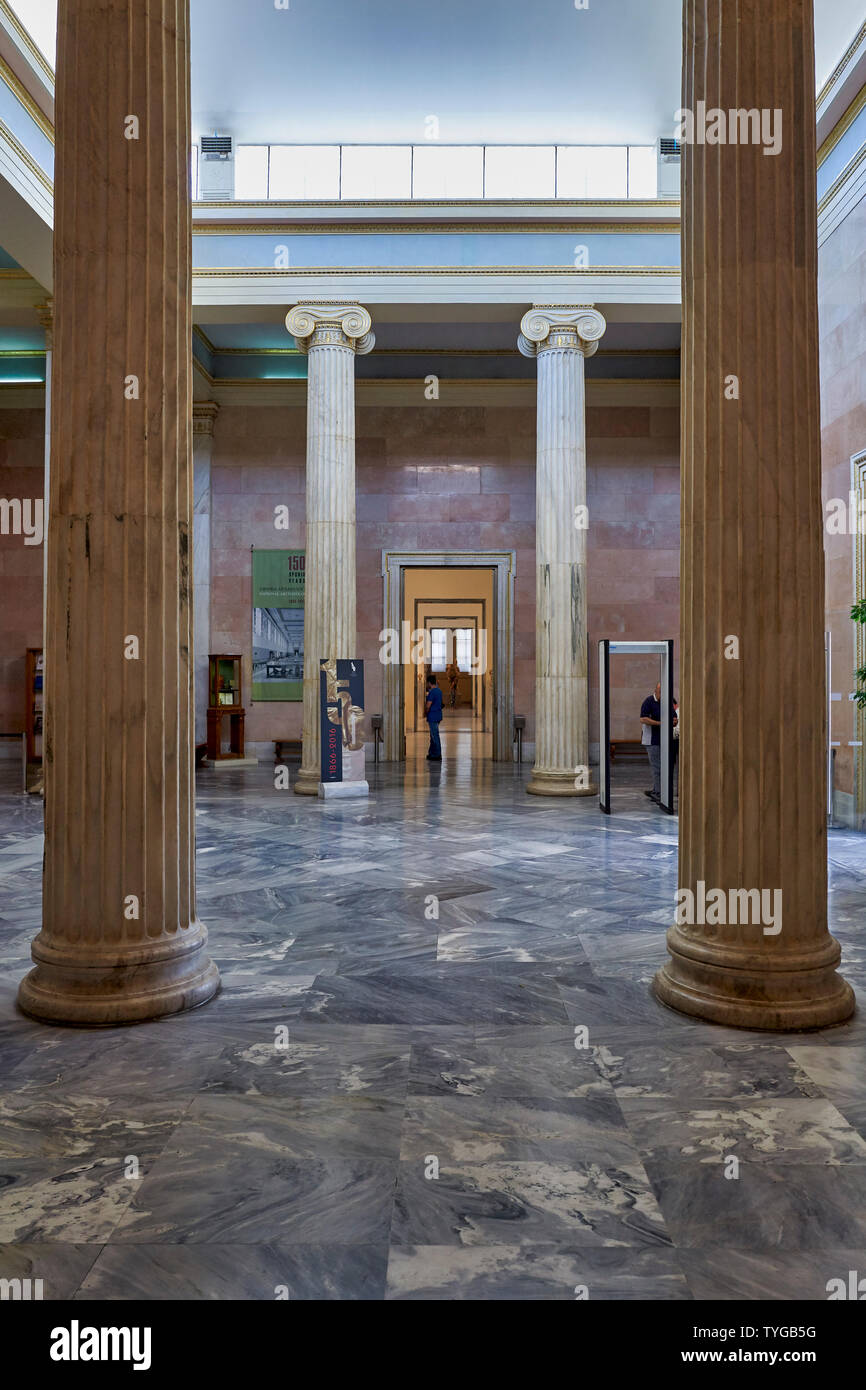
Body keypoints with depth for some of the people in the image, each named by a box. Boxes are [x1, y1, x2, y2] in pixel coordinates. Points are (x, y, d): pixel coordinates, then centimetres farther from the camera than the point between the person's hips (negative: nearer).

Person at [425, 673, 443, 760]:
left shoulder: (432, 692, -18)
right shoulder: (439, 690, 8)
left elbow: (428, 706, -17)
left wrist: (425, 713, -5)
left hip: (432, 717, -10)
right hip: (438, 716, 10)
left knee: (435, 736, -5)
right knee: (433, 736, 16)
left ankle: (438, 756, -3)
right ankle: (432, 754, 23)